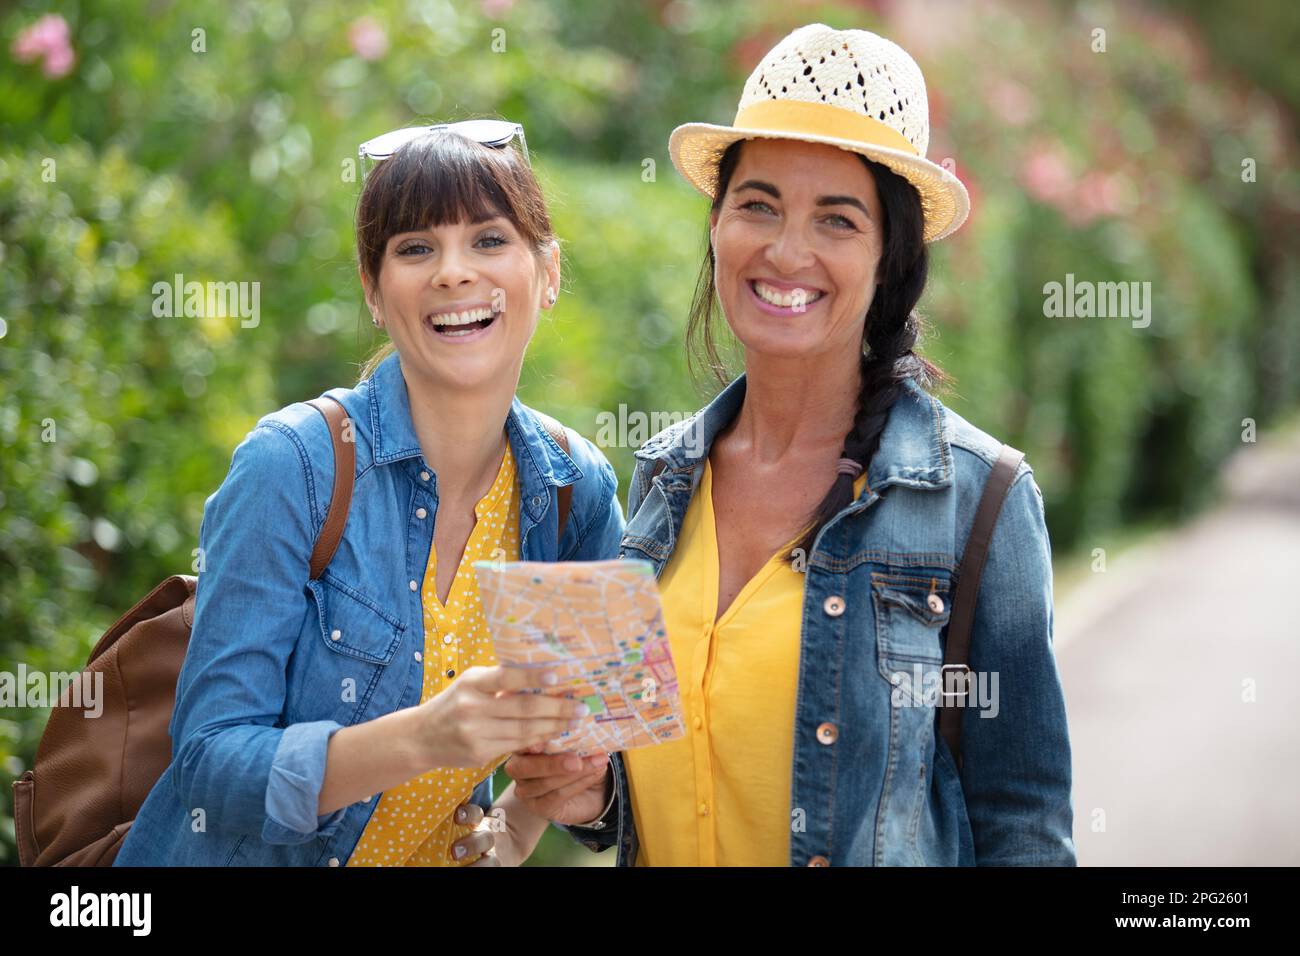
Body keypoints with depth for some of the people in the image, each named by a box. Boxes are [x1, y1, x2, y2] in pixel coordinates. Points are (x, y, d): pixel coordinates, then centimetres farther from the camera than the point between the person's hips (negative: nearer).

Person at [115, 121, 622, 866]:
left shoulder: (580, 491, -3)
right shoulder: (292, 464, -14)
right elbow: (209, 763, -17)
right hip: (244, 860, -3)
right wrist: (421, 737, -30)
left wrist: (520, 819, -5)